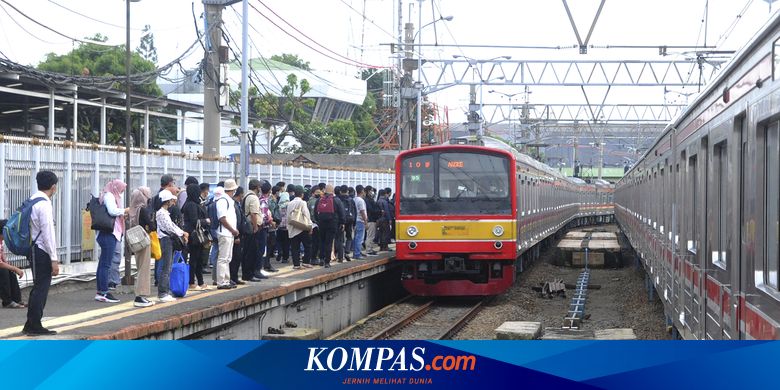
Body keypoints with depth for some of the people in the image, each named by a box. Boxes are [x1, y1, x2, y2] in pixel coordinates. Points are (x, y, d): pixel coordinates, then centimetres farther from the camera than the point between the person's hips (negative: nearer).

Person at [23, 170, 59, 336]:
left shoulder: (32, 201, 11)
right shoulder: (44, 204, -17)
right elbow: (48, 233, -19)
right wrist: (54, 259, -17)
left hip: (35, 251, 9)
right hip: (42, 252, -9)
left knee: (39, 288, 16)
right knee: (40, 289, -1)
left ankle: (30, 325, 22)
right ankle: (35, 326, 5)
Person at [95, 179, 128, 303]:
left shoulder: (111, 196, 23)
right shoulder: (109, 196, -7)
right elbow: (113, 211, -21)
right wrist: (126, 210, -9)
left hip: (109, 234, 10)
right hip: (109, 234, -10)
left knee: (103, 264, 10)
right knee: (106, 264, -10)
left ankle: (100, 292, 13)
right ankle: (103, 293, -11)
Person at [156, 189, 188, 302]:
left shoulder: (165, 212, 20)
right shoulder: (161, 213, -12)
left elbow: (172, 225, 19)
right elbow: (170, 227, -16)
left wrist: (182, 233, 5)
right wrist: (182, 233, -6)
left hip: (168, 240, 10)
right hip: (165, 240, -10)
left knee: (168, 267, 12)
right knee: (166, 268, -10)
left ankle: (165, 291, 16)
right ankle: (163, 293, -9)